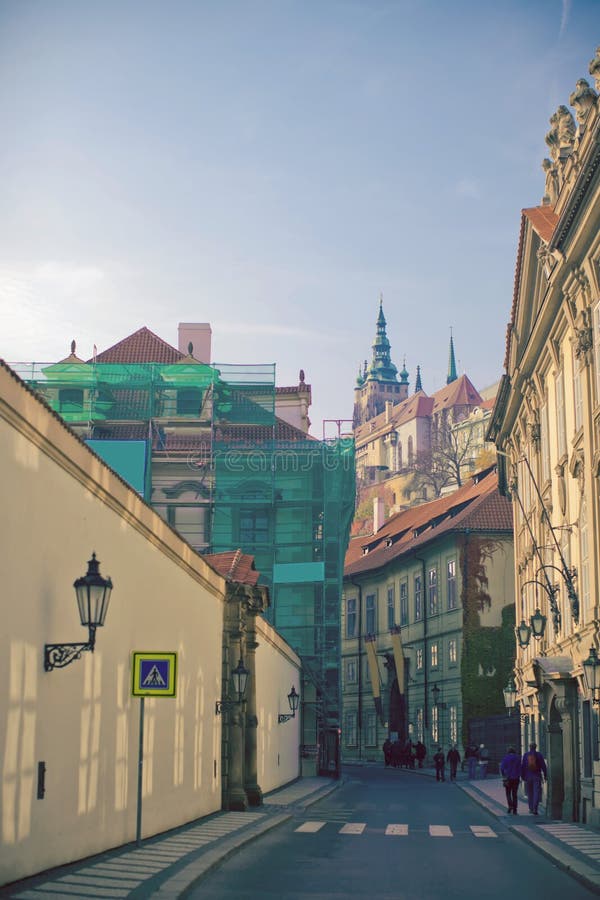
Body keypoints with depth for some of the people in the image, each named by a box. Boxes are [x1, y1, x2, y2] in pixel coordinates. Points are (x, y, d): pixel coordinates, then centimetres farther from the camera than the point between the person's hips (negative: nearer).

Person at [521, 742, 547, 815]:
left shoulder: (525, 755, 0)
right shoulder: (539, 754, -2)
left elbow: (522, 766, 0)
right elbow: (543, 766, -2)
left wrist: (522, 776, 5)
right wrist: (545, 775, 6)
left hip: (528, 777, 2)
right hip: (537, 777, -2)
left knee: (530, 793, 16)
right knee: (537, 793, -5)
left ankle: (531, 808, 23)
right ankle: (535, 809, -17)